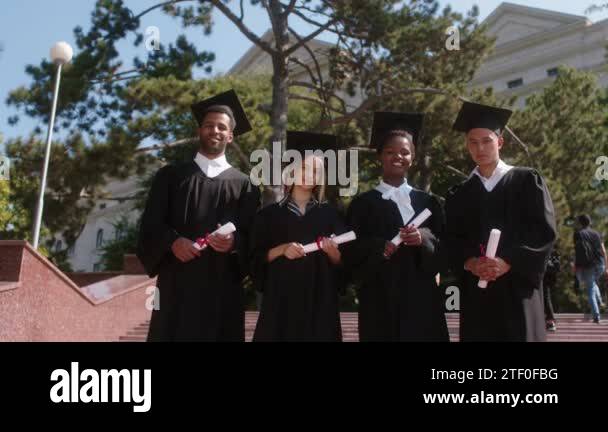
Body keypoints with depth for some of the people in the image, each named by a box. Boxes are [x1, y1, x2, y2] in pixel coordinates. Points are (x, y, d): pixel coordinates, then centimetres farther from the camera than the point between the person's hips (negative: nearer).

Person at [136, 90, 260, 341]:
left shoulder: (243, 185, 12)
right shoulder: (170, 175, 13)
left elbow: (252, 237, 4)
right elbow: (150, 225, 5)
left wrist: (234, 242, -17)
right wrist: (173, 241, -14)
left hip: (223, 287, 0)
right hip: (176, 284, 0)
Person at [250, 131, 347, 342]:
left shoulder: (329, 214, 7)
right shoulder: (271, 214, 4)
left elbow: (341, 262, 6)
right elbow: (257, 258, 3)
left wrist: (332, 251, -14)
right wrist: (282, 249, -13)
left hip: (320, 298, 1)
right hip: (281, 297, -1)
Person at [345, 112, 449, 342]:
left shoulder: (428, 202, 13)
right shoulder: (362, 204, 5)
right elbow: (351, 253, -1)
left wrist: (424, 239, -12)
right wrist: (381, 248, -18)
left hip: (422, 298, 2)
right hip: (380, 299, -2)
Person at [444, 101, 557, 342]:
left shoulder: (527, 181, 6)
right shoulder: (458, 195, 13)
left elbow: (544, 231, -4)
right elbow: (450, 241, 6)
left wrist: (507, 262, -15)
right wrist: (470, 263, -15)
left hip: (518, 287, -2)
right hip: (475, 291, 2)